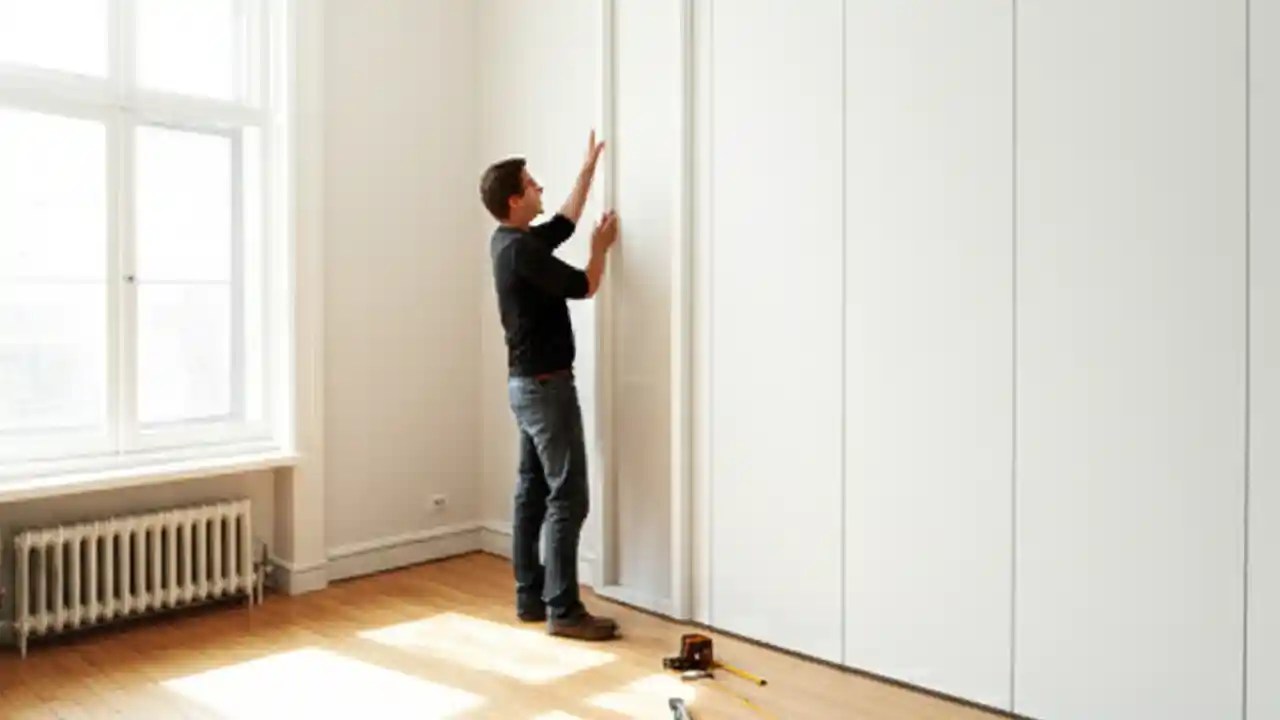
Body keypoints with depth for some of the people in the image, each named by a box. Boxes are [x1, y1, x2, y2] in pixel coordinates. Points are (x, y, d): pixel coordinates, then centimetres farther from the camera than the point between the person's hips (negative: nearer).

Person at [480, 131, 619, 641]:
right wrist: (602, 246, 8)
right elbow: (584, 287, -11)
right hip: (546, 385, -10)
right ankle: (563, 610, -2)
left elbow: (564, 223, 27)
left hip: (527, 383, 10)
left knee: (532, 492, 12)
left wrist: (588, 168, 31)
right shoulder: (521, 249, -18)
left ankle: (529, 598, 19)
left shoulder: (514, 241, 12)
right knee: (568, 497, -7)